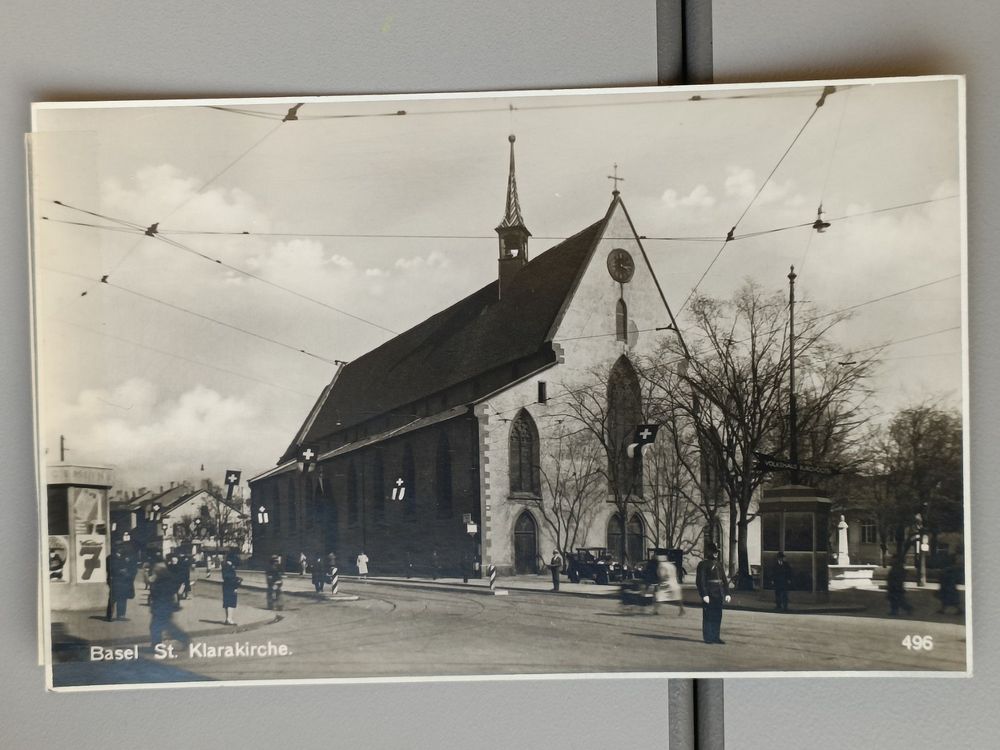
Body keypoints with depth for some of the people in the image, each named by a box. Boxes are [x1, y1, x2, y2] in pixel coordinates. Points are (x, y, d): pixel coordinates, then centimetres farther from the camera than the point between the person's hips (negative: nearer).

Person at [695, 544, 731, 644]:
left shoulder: (719, 564, 15)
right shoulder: (703, 564, -6)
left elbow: (724, 580, 18)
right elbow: (700, 581, -12)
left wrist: (727, 594, 10)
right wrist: (704, 595, -18)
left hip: (719, 594, 7)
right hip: (709, 594, -7)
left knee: (718, 616, 9)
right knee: (708, 616, -2)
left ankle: (716, 637, 17)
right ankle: (708, 638, 4)